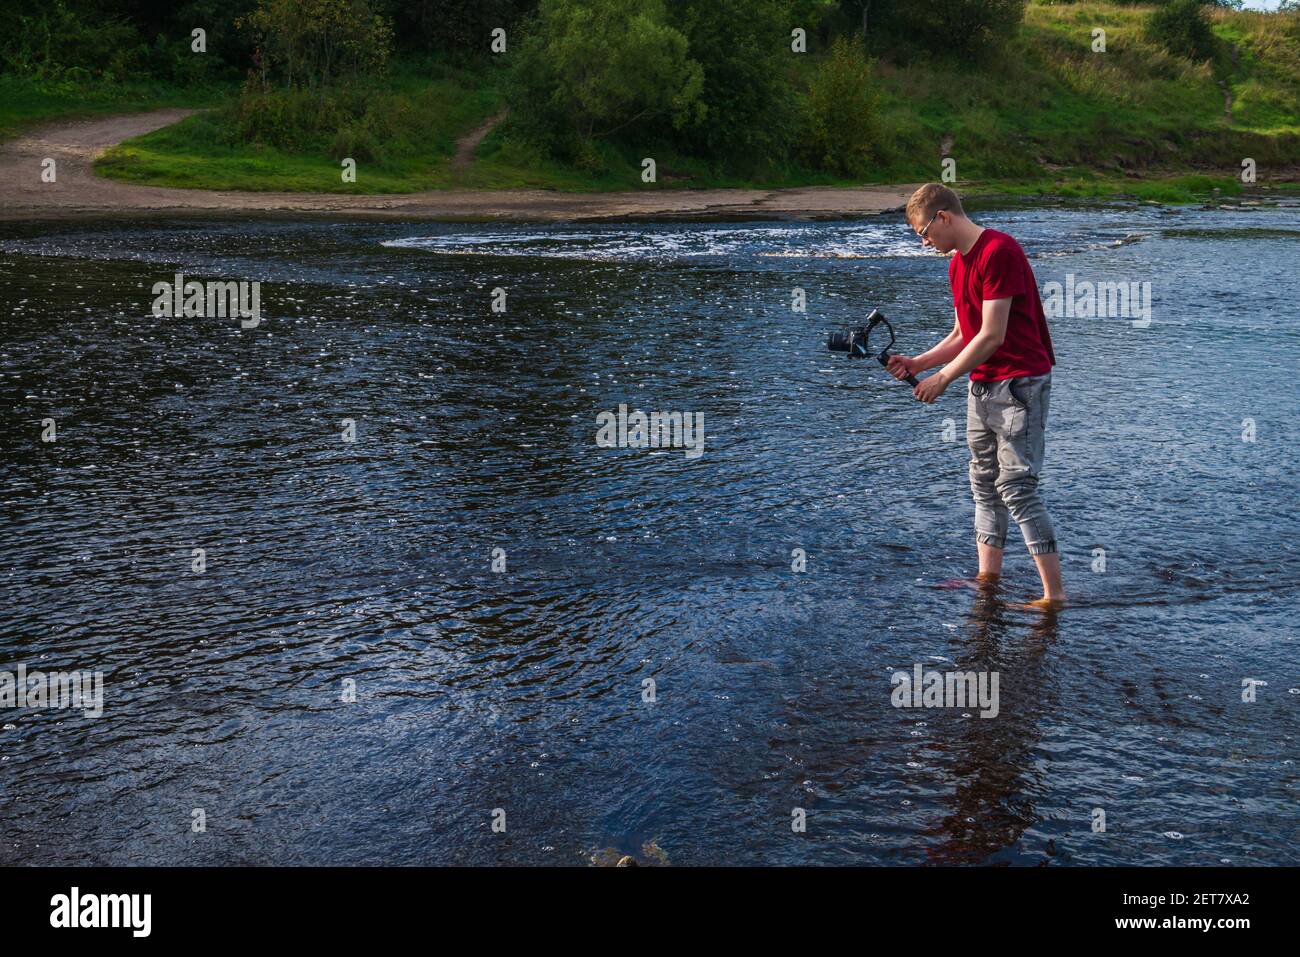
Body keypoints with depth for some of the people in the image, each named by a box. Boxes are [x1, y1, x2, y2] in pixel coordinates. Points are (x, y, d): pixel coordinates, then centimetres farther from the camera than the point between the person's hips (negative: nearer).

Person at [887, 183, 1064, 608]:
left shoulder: (999, 251, -16)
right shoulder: (958, 263, 14)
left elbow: (991, 336, -20)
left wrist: (942, 378, -12)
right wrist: (917, 363, 5)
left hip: (1019, 384, -10)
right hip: (982, 386, 10)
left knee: (1017, 488, -12)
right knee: (985, 486, 13)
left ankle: (1055, 594, -8)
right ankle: (987, 578, 21)